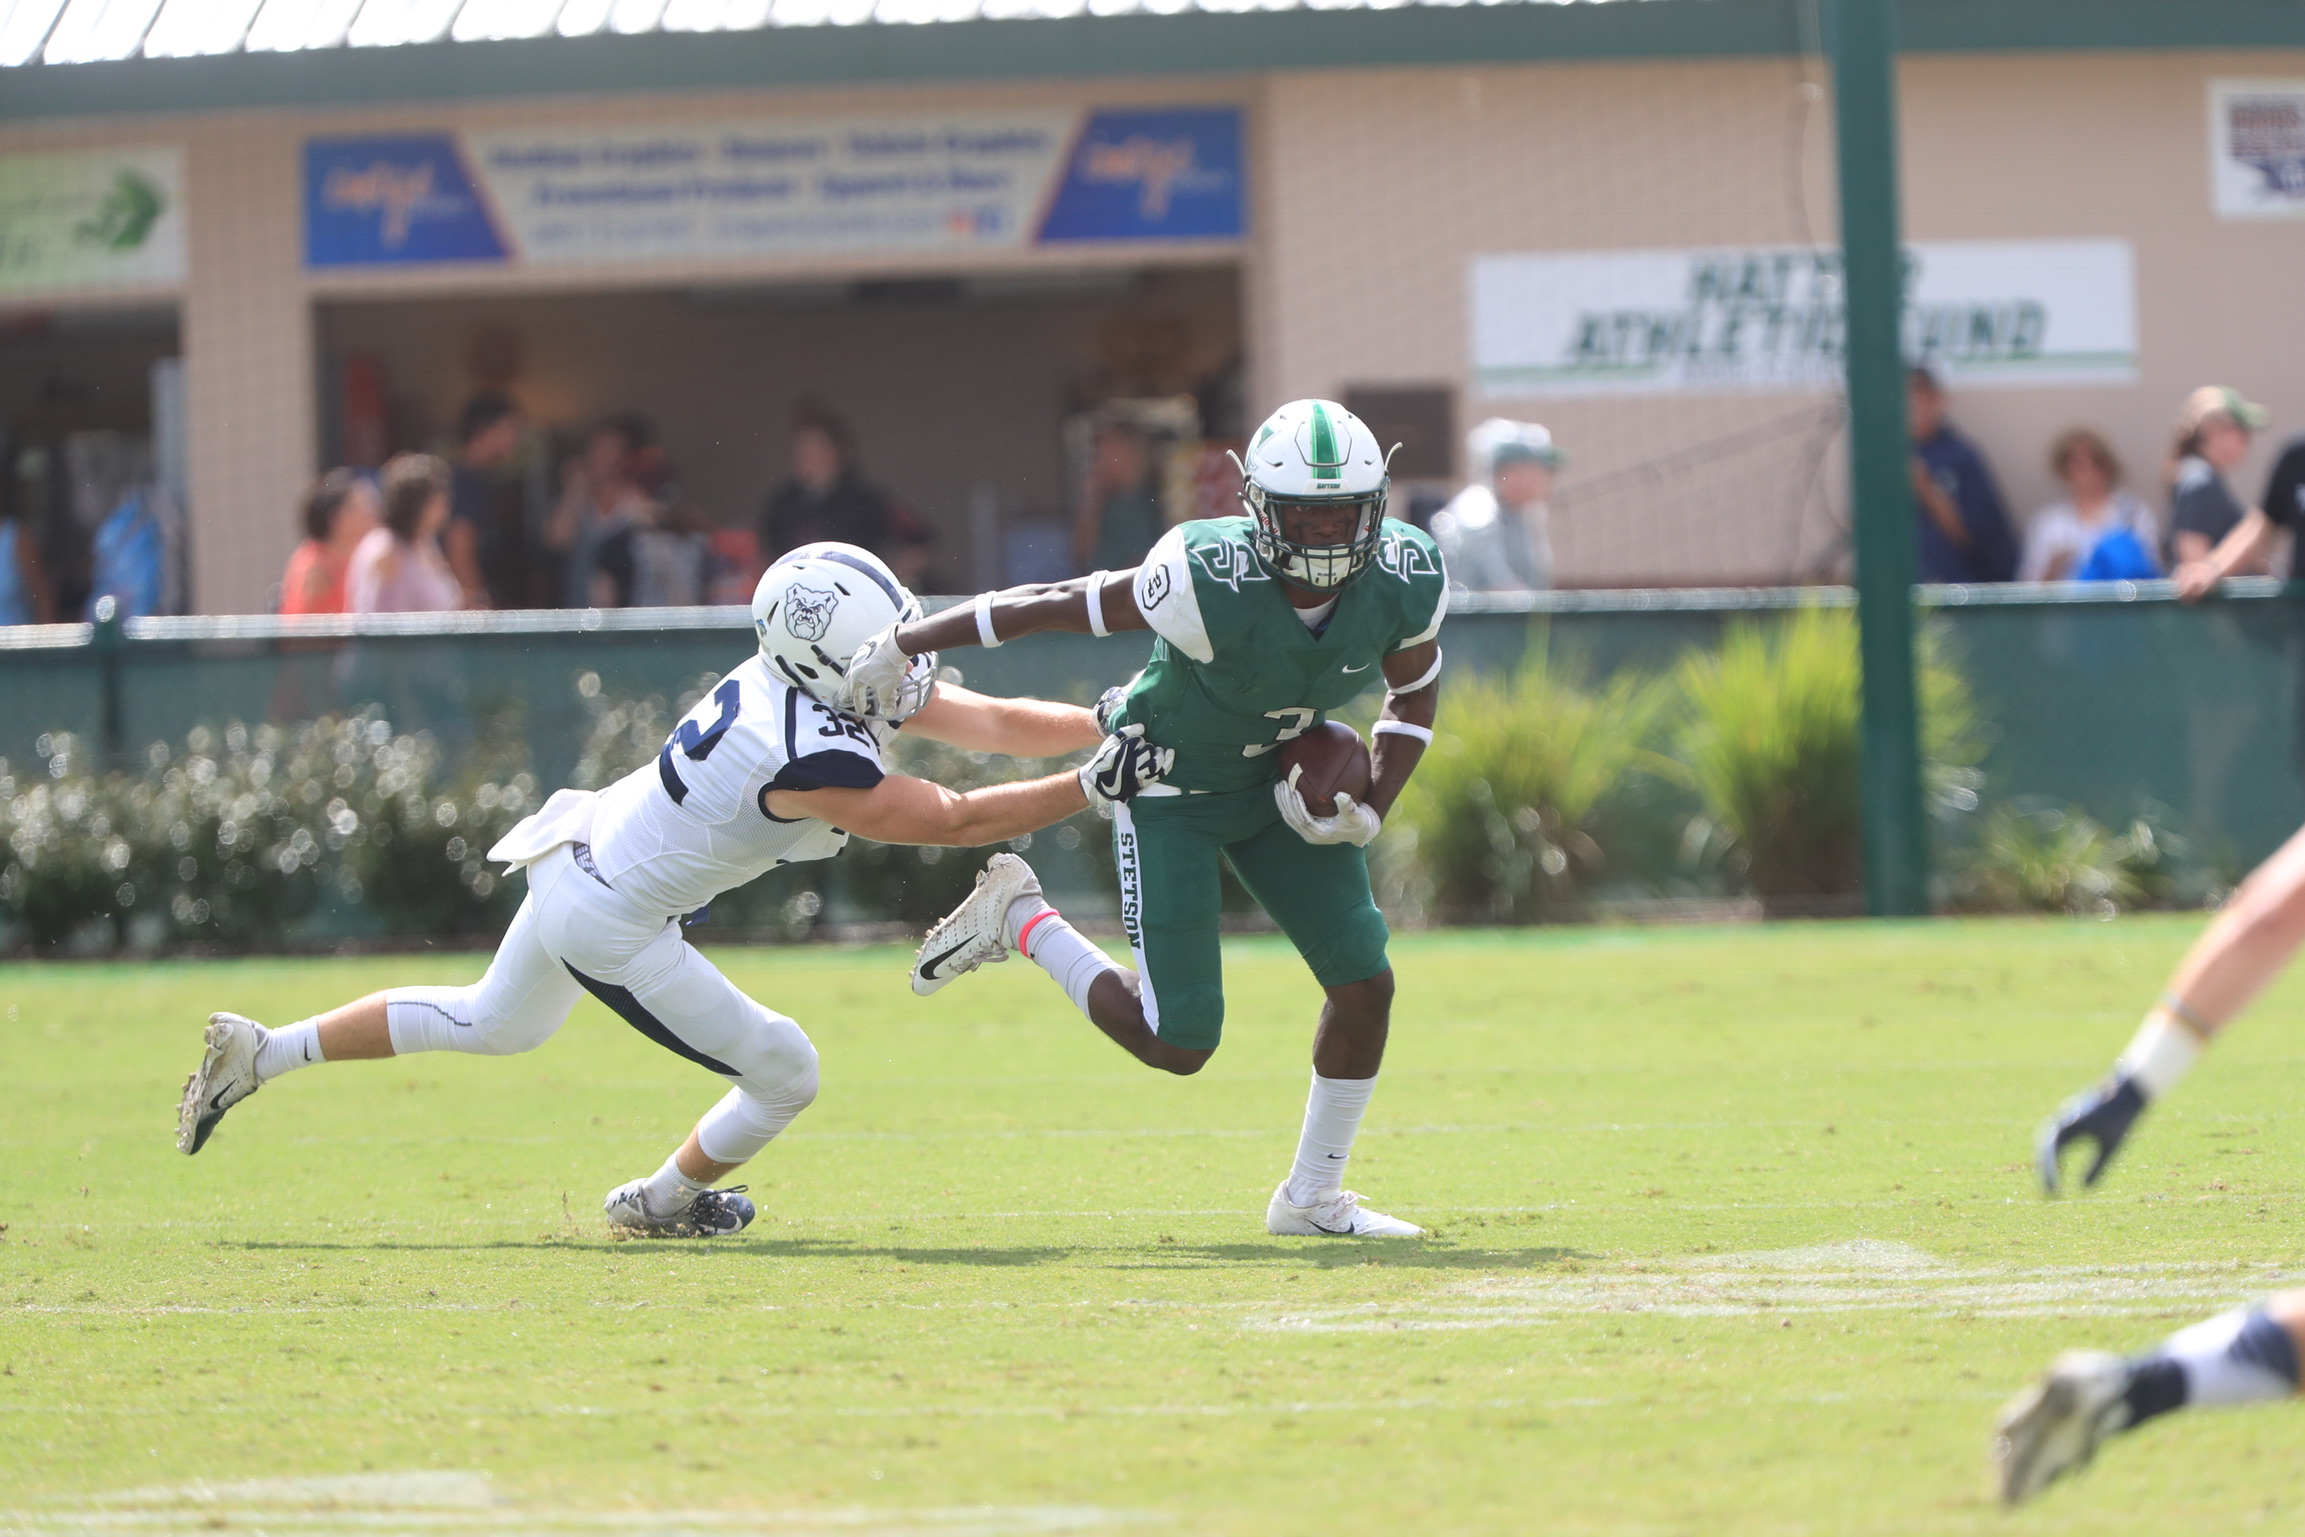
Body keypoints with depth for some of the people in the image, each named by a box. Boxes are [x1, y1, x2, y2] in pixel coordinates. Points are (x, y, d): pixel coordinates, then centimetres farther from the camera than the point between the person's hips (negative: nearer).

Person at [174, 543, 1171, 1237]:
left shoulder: (804, 674, -6)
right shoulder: (811, 759, -32)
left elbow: (996, 724, -4)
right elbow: (952, 822, -26)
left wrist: (1117, 730, -9)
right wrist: (1090, 789, -25)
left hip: (581, 851, 9)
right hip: (610, 925, -9)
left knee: (491, 1027, 33)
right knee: (783, 1075, 4)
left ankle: (258, 1054, 34)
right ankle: (662, 1203, 30)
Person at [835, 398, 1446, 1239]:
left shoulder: (1404, 584, -20)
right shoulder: (1212, 582, -36)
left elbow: (1414, 693, 2)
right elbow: (1056, 604, -25)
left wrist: (1369, 811, -11)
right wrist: (903, 644, -18)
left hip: (1277, 787, 5)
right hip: (1171, 785, -5)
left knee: (1364, 982, -3)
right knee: (1178, 1044, -7)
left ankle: (1314, 1197, 18)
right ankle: (1020, 920, 18)